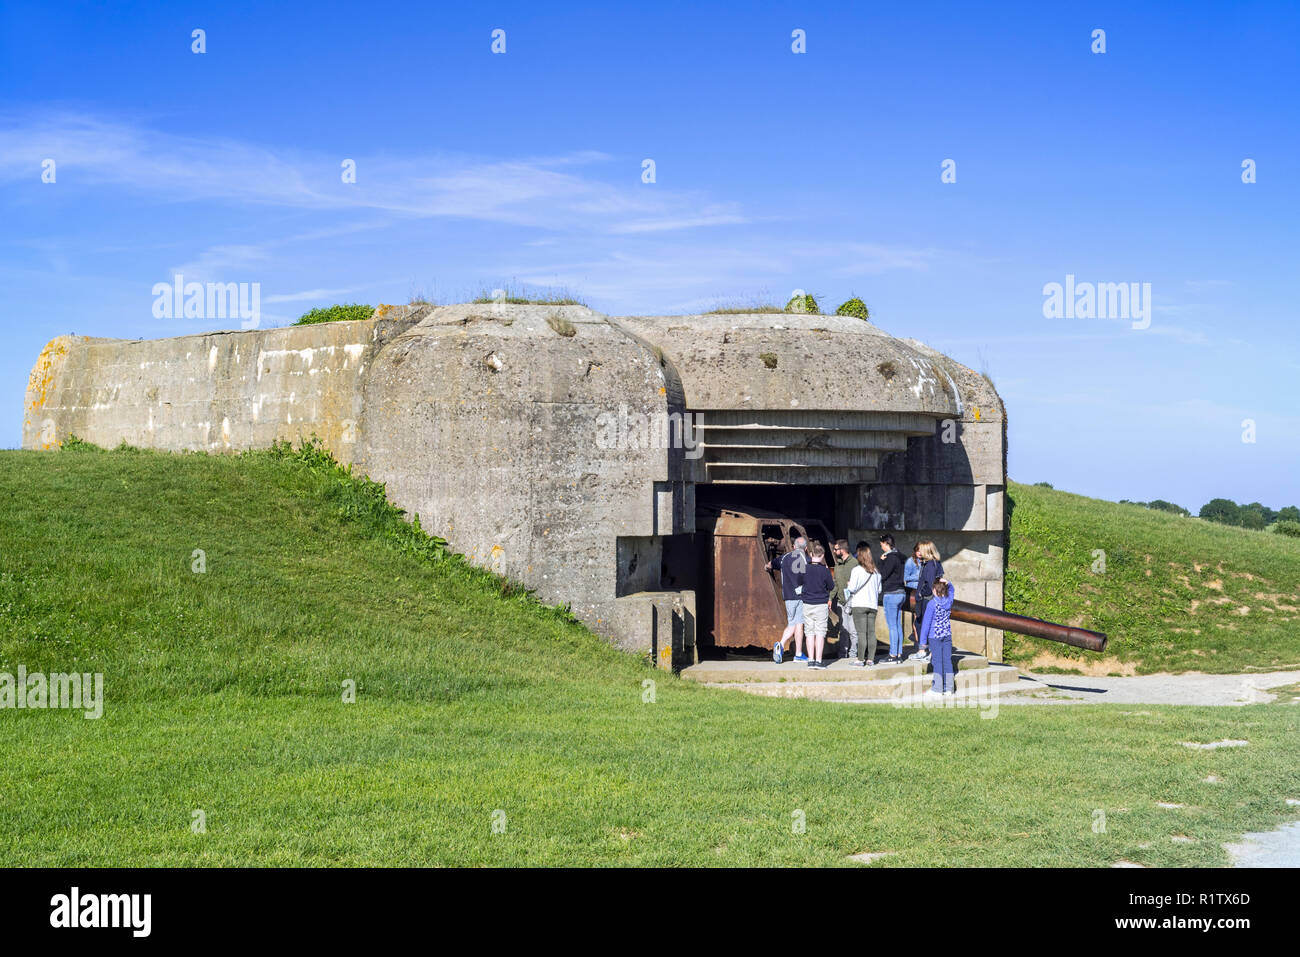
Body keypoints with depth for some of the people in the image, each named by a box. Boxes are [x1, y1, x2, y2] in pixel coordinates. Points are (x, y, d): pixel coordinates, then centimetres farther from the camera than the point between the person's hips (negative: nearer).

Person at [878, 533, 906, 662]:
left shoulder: (891, 558, -15)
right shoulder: (897, 557, 14)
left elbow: (883, 575, -16)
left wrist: (882, 561, -5)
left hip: (891, 594, -10)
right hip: (900, 593, 10)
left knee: (892, 626, -7)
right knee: (898, 626, 10)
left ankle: (893, 654, -7)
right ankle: (899, 654, 12)